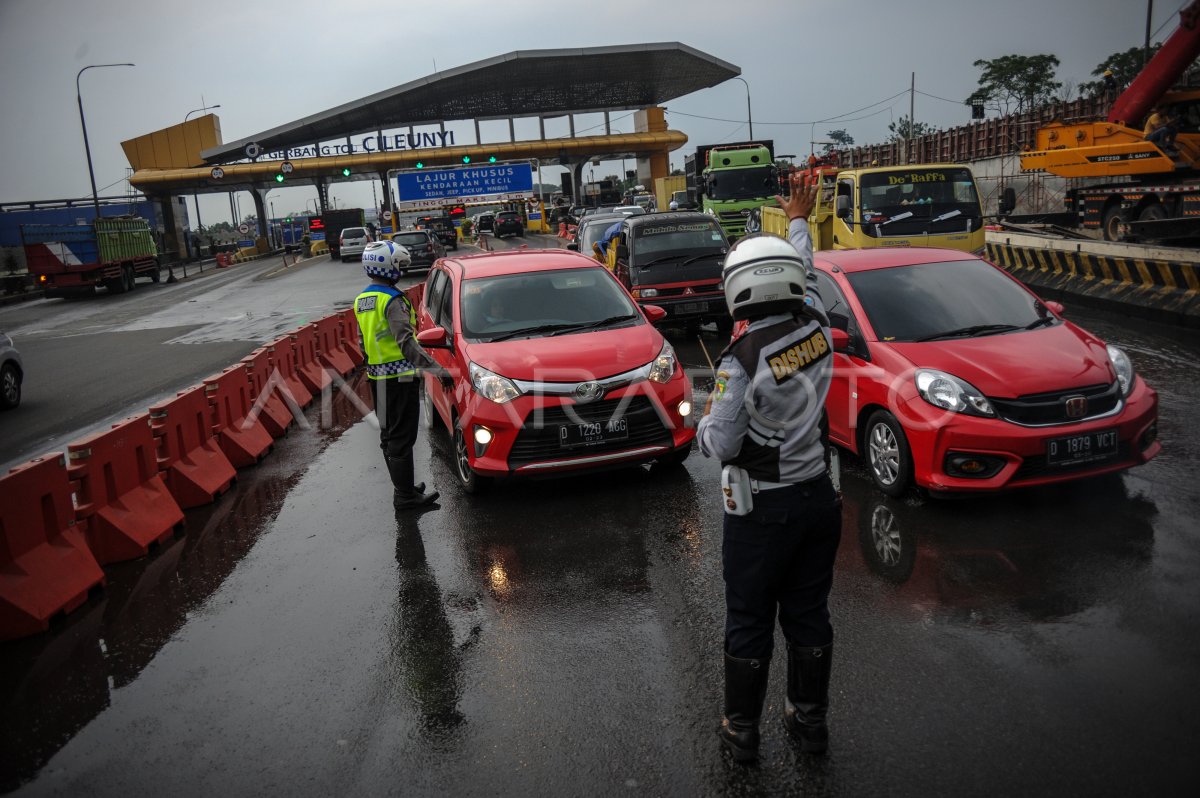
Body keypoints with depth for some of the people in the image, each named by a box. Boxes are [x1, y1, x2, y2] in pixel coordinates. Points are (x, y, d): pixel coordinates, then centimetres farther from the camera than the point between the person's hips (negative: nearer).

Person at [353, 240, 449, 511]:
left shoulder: (361, 301, 11)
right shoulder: (393, 300, -17)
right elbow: (406, 343, -26)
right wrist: (436, 368, -30)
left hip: (377, 378, 9)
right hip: (399, 377, -9)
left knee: (389, 435, 16)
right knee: (402, 438, -3)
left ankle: (402, 487, 26)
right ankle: (405, 496, 2)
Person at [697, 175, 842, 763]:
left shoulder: (742, 359, -23)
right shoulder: (816, 327, -7)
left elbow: (719, 444, -18)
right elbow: (806, 277, 15)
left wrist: (705, 424, 4)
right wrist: (799, 223, 29)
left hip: (760, 510, -5)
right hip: (817, 496, 6)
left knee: (748, 625, 11)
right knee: (809, 616, 19)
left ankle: (742, 731, 27)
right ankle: (810, 720, 35)